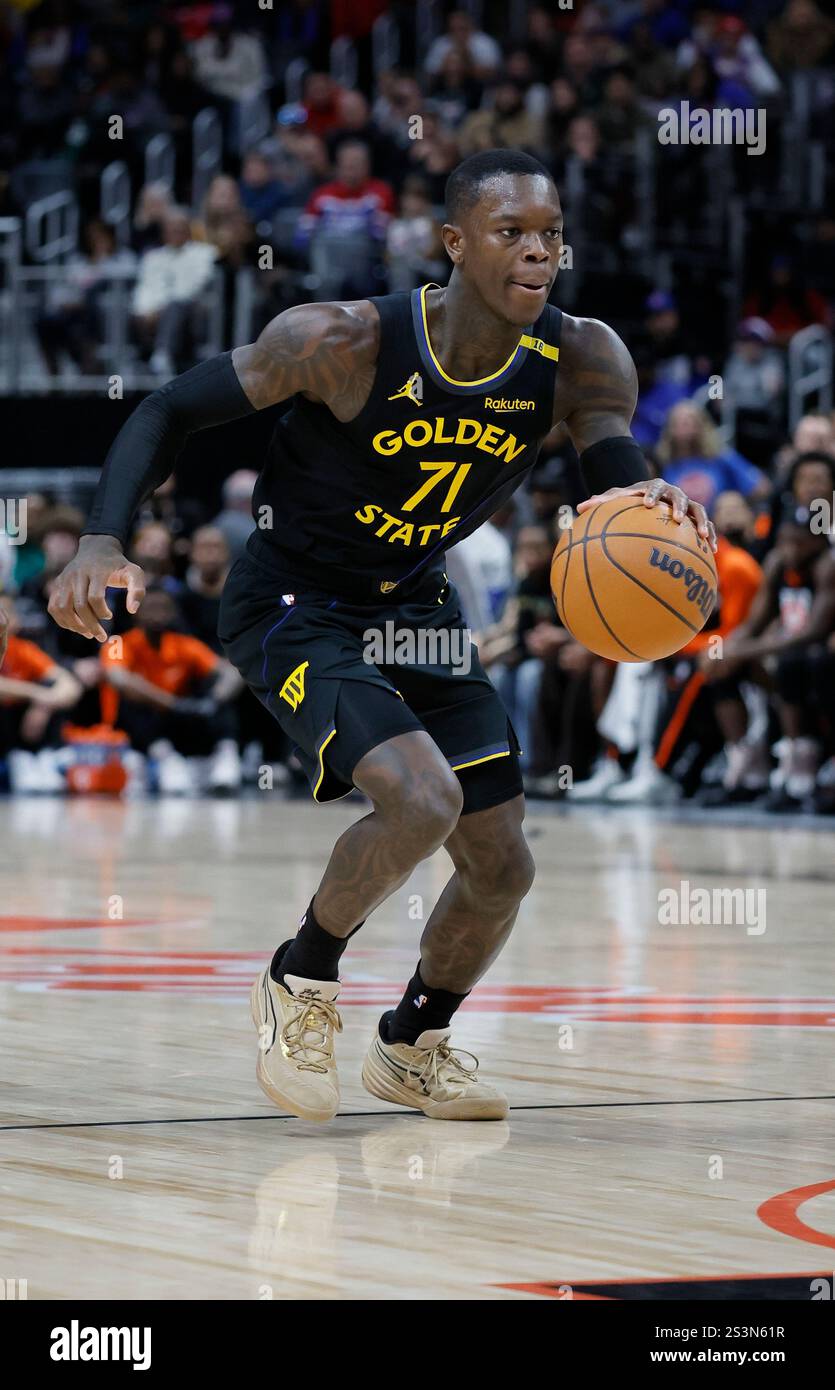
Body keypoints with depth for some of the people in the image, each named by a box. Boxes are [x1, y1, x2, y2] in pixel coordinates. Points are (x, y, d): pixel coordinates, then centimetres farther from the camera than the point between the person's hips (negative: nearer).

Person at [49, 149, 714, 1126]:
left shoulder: (582, 360, -14)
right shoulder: (345, 342, -26)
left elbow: (621, 495, -17)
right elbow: (173, 410, -18)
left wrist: (651, 505, -44)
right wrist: (103, 542, -32)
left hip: (417, 608, 6)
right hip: (295, 608, -6)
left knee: (501, 870, 7)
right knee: (422, 799, -28)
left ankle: (412, 1046, 35)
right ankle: (301, 981, -1)